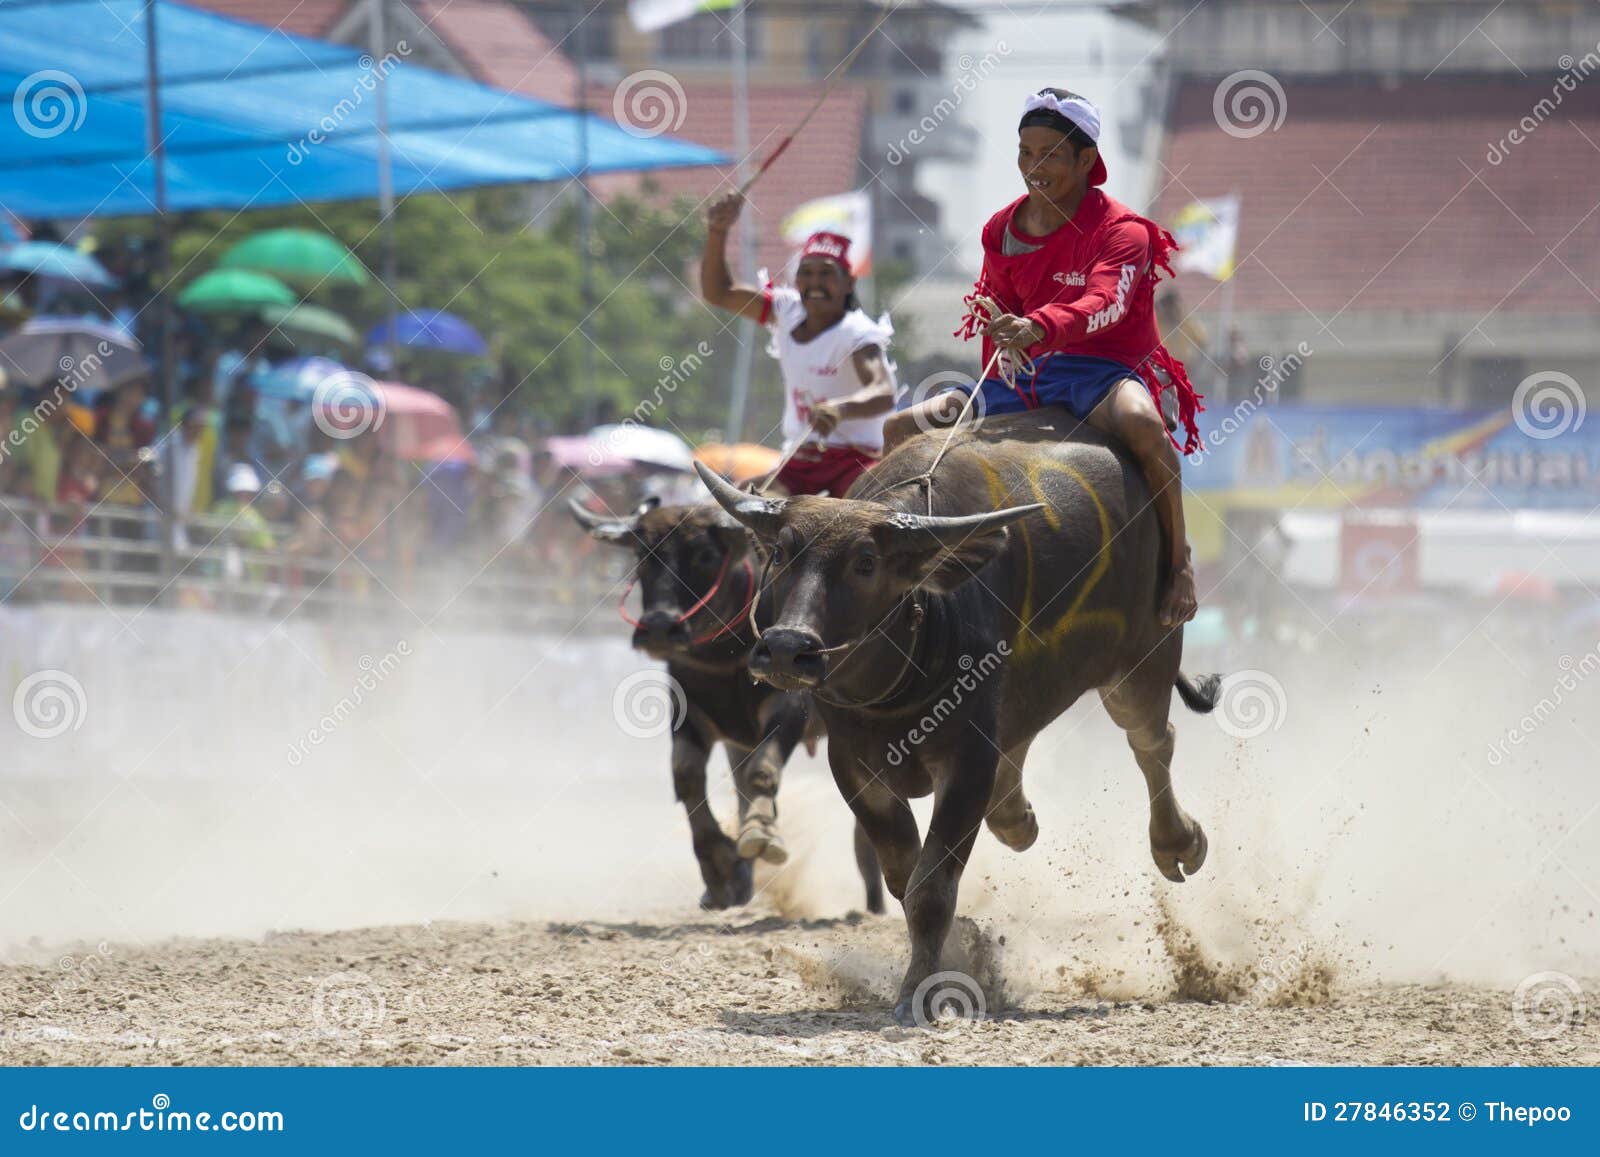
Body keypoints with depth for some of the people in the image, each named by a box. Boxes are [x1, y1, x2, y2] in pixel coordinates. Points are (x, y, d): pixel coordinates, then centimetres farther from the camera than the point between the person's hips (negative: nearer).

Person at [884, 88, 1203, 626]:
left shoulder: (1120, 230, -11)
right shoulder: (1001, 231, 8)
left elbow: (1105, 303, -32)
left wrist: (1040, 328, -50)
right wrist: (991, 398, 10)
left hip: (1103, 372, -6)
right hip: (1023, 379, 6)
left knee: (1141, 422, -42)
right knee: (903, 430, -6)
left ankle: (1179, 561, -25)